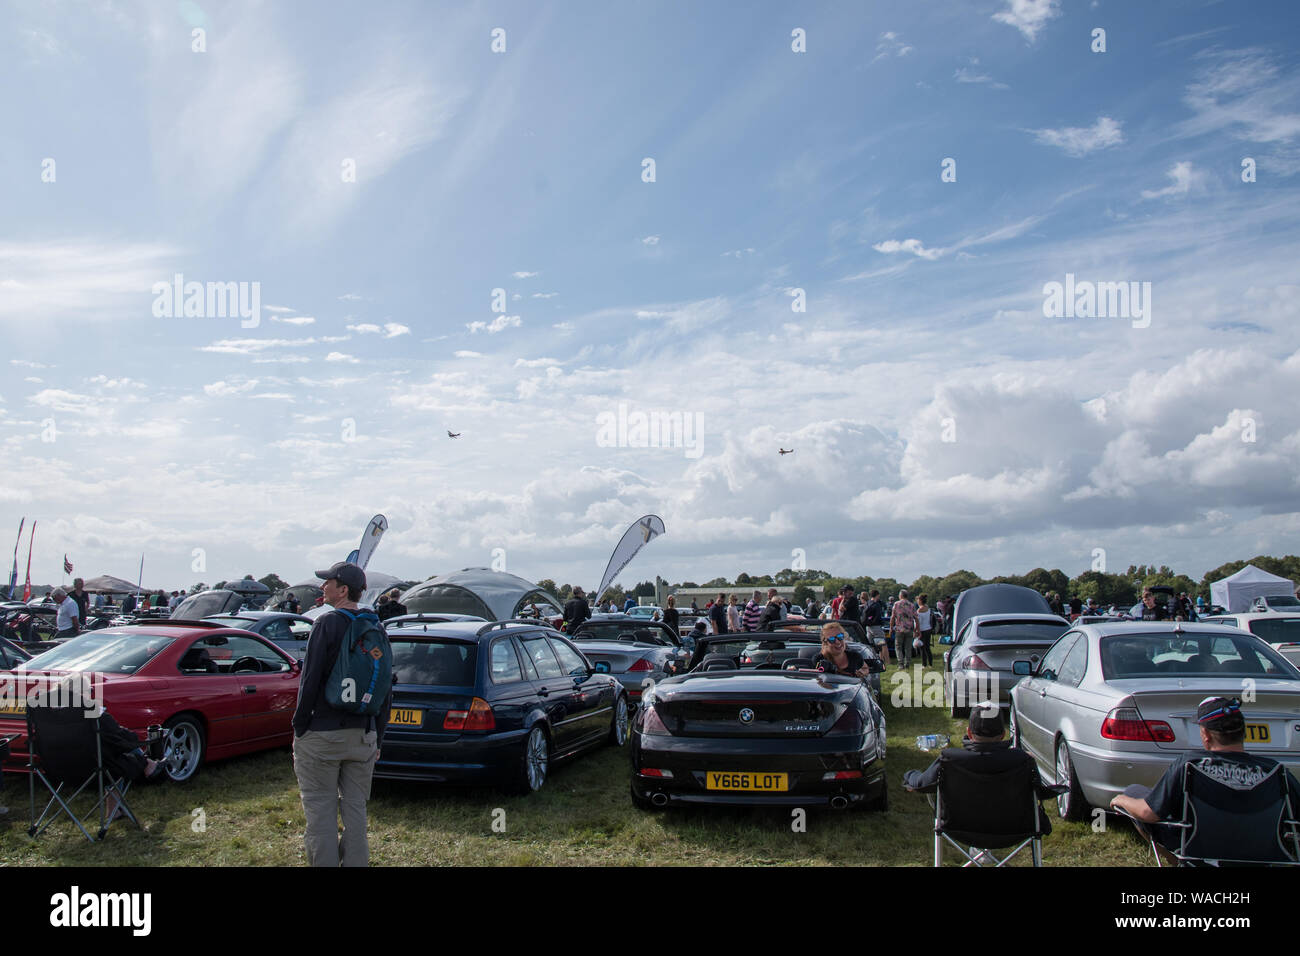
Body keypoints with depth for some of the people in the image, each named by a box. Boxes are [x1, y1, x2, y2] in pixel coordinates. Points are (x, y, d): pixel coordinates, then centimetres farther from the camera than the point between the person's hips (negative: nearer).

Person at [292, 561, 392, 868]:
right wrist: (377, 739, 17)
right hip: (362, 735, 6)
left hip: (322, 733, -6)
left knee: (321, 814, 4)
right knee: (356, 811, 13)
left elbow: (310, 680, -13)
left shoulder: (327, 623, -10)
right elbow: (386, 689, 11)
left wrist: (299, 728, -4)